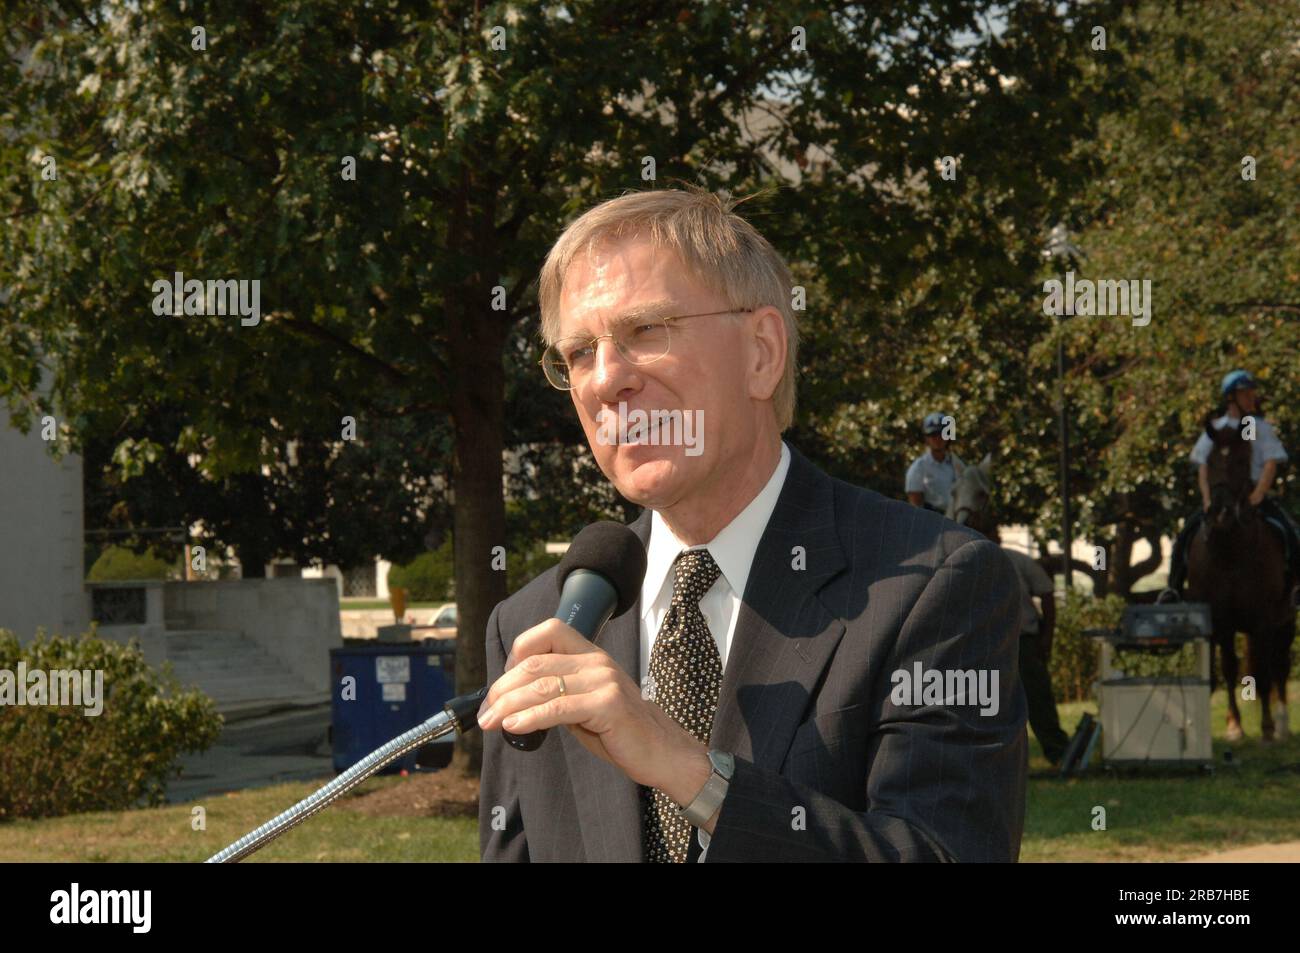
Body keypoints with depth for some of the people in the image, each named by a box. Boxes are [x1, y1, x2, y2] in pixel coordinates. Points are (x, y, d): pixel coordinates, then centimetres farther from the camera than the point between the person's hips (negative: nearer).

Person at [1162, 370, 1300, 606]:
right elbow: (1203, 467, 6)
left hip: (1254, 492, -1)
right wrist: (1207, 498, -10)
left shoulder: (1261, 428, 7)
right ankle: (1174, 586, -9)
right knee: (1188, 530, -16)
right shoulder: (1215, 429, 10)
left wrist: (1258, 495, -18)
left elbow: (1270, 465, -3)